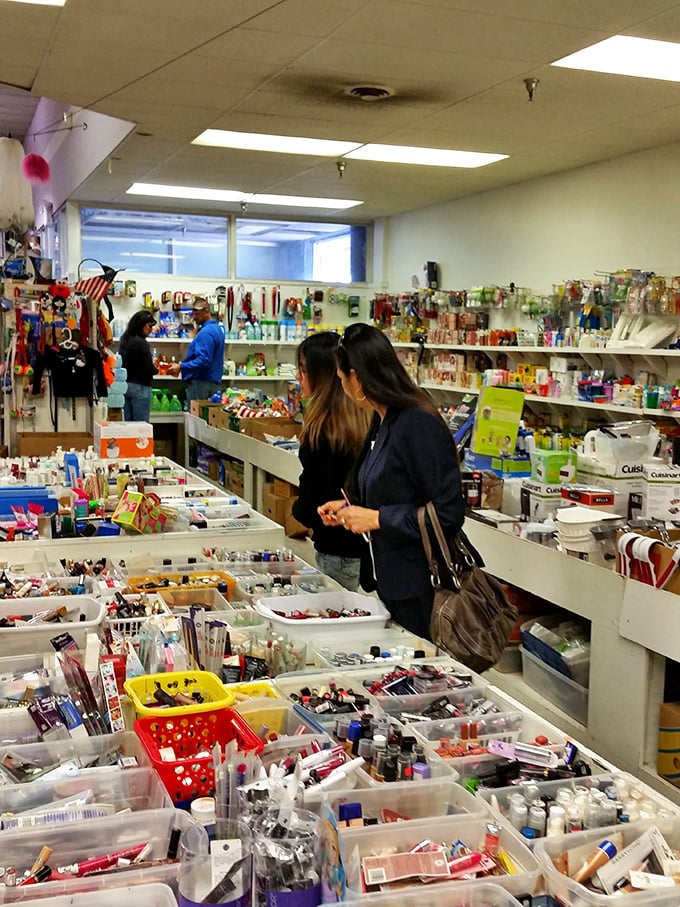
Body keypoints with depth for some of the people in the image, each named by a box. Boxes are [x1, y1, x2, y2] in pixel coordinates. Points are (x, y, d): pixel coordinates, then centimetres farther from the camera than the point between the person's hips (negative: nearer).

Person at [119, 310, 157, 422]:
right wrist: (156, 369, 6)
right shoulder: (141, 342, -15)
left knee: (128, 423, 10)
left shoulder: (124, 340, 9)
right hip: (140, 387, -8)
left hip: (125, 385, 8)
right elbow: (149, 369, -16)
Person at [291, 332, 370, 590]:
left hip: (338, 552, -8)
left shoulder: (321, 431, -20)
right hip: (364, 544, 8)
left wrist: (297, 509, 3)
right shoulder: (360, 420, 2)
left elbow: (312, 510, -17)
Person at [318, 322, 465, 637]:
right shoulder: (382, 422, 9)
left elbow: (448, 514, -22)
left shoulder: (419, 425, -20)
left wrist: (376, 519, -20)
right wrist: (351, 506, 8)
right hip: (386, 579, 9)